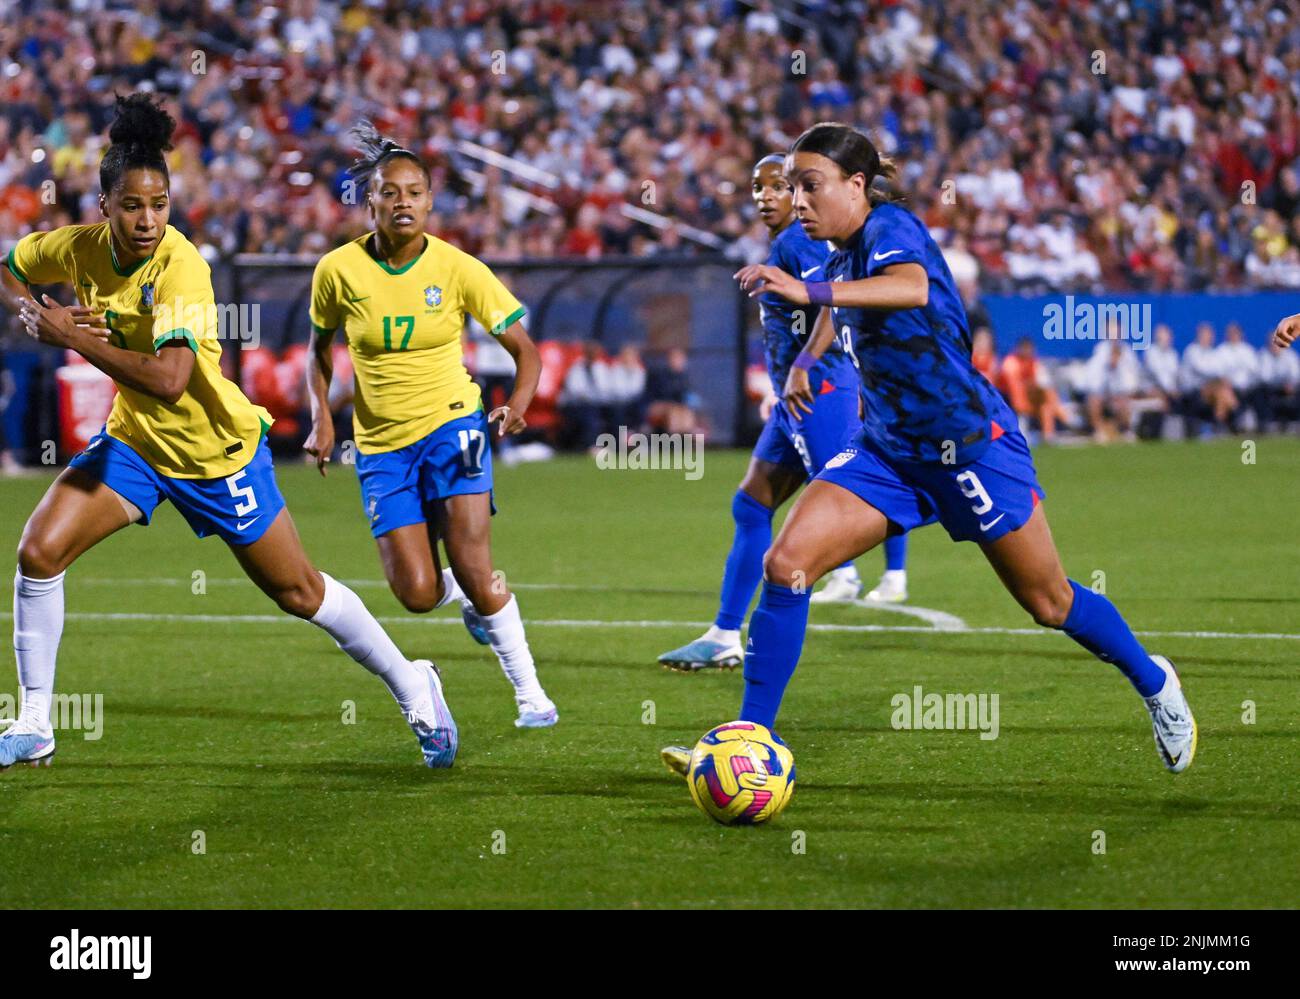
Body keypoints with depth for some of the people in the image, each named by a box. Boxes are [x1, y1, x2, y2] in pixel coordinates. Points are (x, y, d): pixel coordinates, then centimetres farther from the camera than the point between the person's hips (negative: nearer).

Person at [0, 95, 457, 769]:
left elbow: (168, 379, -41)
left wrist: (74, 337, -35)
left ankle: (414, 691, 28)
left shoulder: (181, 267, -30)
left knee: (298, 594, 6)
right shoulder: (80, 248, -12)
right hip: (134, 439, 5)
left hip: (218, 450, -5)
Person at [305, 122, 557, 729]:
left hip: (451, 423, -1)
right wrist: (321, 418, -2)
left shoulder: (457, 268, -8)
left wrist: (519, 401, -22)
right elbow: (320, 348, 12)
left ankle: (530, 693, 1)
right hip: (381, 444, 1)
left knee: (472, 570, -16)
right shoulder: (338, 270, -5)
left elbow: (524, 348, -3)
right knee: (417, 593, -11)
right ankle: (468, 596, 27)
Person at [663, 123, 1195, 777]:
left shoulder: (890, 226, -18)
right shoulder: (841, 258, 6)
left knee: (1049, 605, 7)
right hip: (888, 449, 7)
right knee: (784, 564, -14)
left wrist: (811, 292, -55)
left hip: (971, 442, -7)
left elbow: (911, 287, -43)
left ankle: (1153, 682, 35)